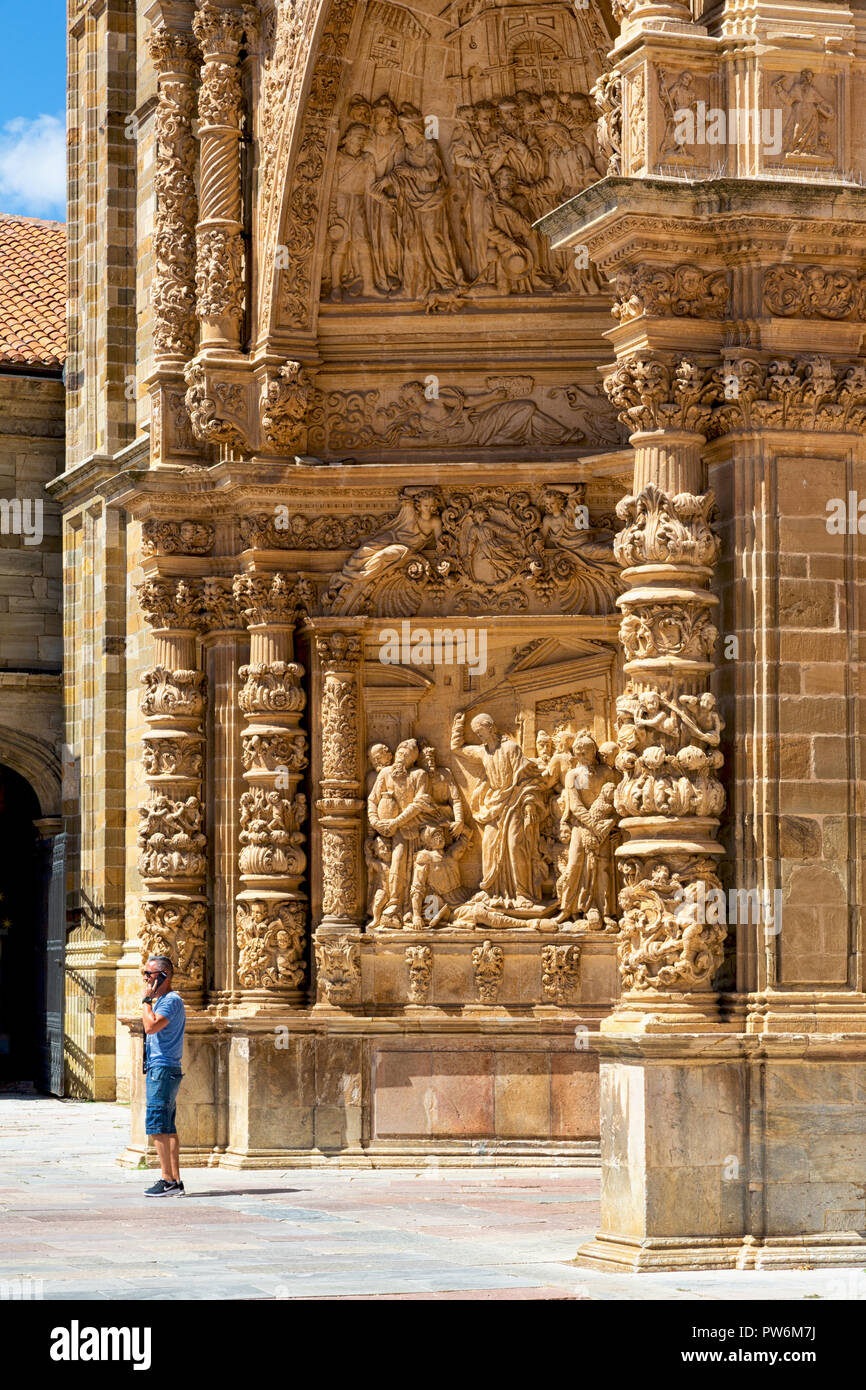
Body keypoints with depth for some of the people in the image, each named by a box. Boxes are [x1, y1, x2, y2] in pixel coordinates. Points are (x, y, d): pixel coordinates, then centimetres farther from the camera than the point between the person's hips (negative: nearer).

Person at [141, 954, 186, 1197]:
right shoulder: (162, 1001, 20)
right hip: (158, 1070, 11)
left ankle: (169, 1181, -14)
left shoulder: (172, 1000, -12)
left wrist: (147, 999, -13)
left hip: (163, 1070, -11)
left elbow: (151, 1026, -25)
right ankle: (175, 1181, 9)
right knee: (167, 1128, 9)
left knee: (158, 1126, -12)